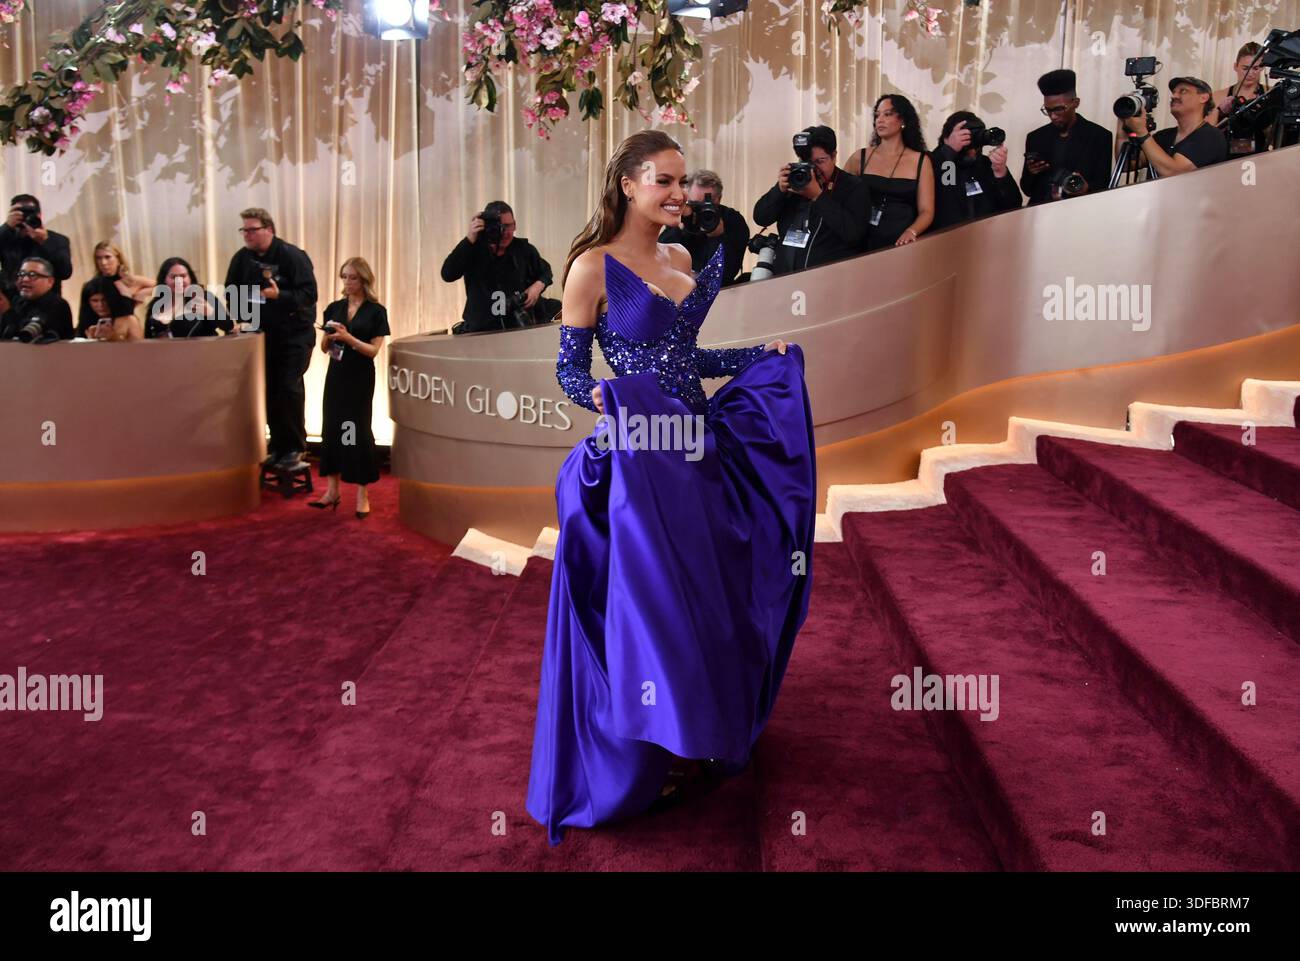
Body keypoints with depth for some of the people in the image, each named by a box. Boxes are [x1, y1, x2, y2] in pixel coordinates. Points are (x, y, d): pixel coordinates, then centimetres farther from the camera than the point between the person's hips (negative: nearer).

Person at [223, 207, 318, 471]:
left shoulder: (292, 256, -15)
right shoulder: (242, 258, 2)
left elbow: (309, 293, -21)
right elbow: (231, 291, 10)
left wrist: (280, 295, -36)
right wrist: (239, 315, -7)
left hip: (294, 333, -6)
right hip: (263, 334, 6)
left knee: (289, 388, -11)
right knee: (269, 390, 7)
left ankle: (295, 448, 0)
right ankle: (278, 445, 19)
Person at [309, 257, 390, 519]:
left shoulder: (376, 311, -5)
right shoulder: (335, 308, 8)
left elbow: (373, 350, -11)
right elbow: (324, 347, 10)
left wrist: (348, 337, -22)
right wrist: (329, 336, -11)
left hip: (360, 378, -4)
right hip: (336, 375, 5)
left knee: (358, 430, -3)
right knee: (331, 428, 5)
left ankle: (362, 494, 3)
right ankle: (333, 490, 14)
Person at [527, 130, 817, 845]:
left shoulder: (681, 259, 12)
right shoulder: (593, 266, -8)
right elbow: (569, 371, -9)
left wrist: (761, 355, 11)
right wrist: (605, 400, -29)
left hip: (699, 444, 7)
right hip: (638, 454, -7)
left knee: (707, 590, 13)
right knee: (648, 594, -1)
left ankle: (698, 741, 31)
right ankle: (645, 761, 17)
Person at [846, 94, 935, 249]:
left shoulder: (920, 161, 6)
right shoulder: (861, 157, 9)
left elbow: (926, 211, 1)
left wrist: (911, 232, -18)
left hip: (901, 244, 0)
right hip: (865, 243, 1)